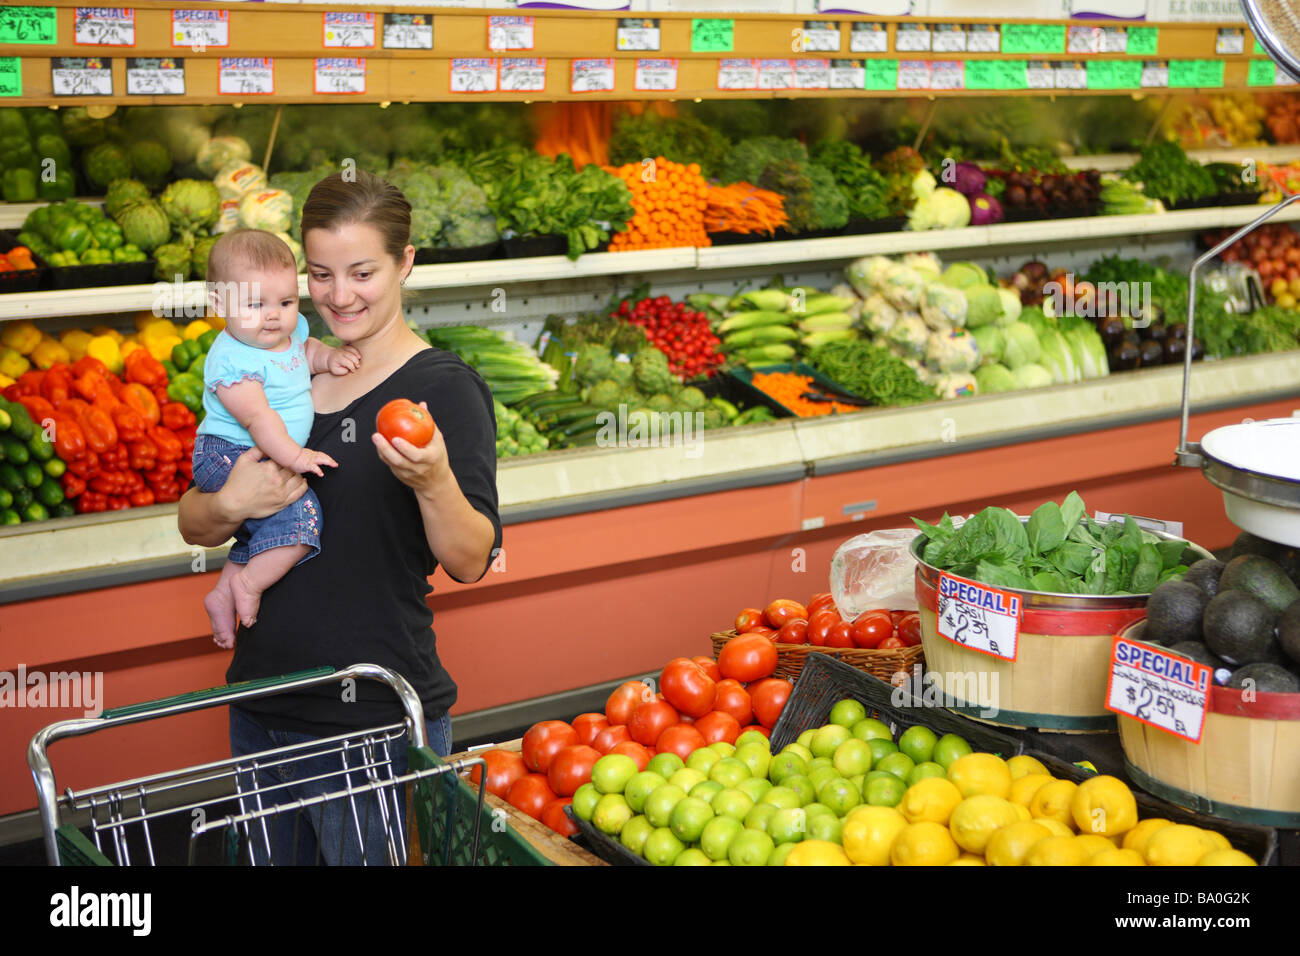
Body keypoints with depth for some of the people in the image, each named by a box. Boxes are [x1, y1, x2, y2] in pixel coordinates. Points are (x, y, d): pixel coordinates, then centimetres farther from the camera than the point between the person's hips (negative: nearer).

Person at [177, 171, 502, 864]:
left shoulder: (444, 387, -9)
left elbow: (470, 562, -15)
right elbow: (193, 525, 10)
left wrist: (433, 482, -34)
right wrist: (231, 505, -13)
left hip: (374, 722, -5)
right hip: (261, 709, 6)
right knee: (275, 859, 20)